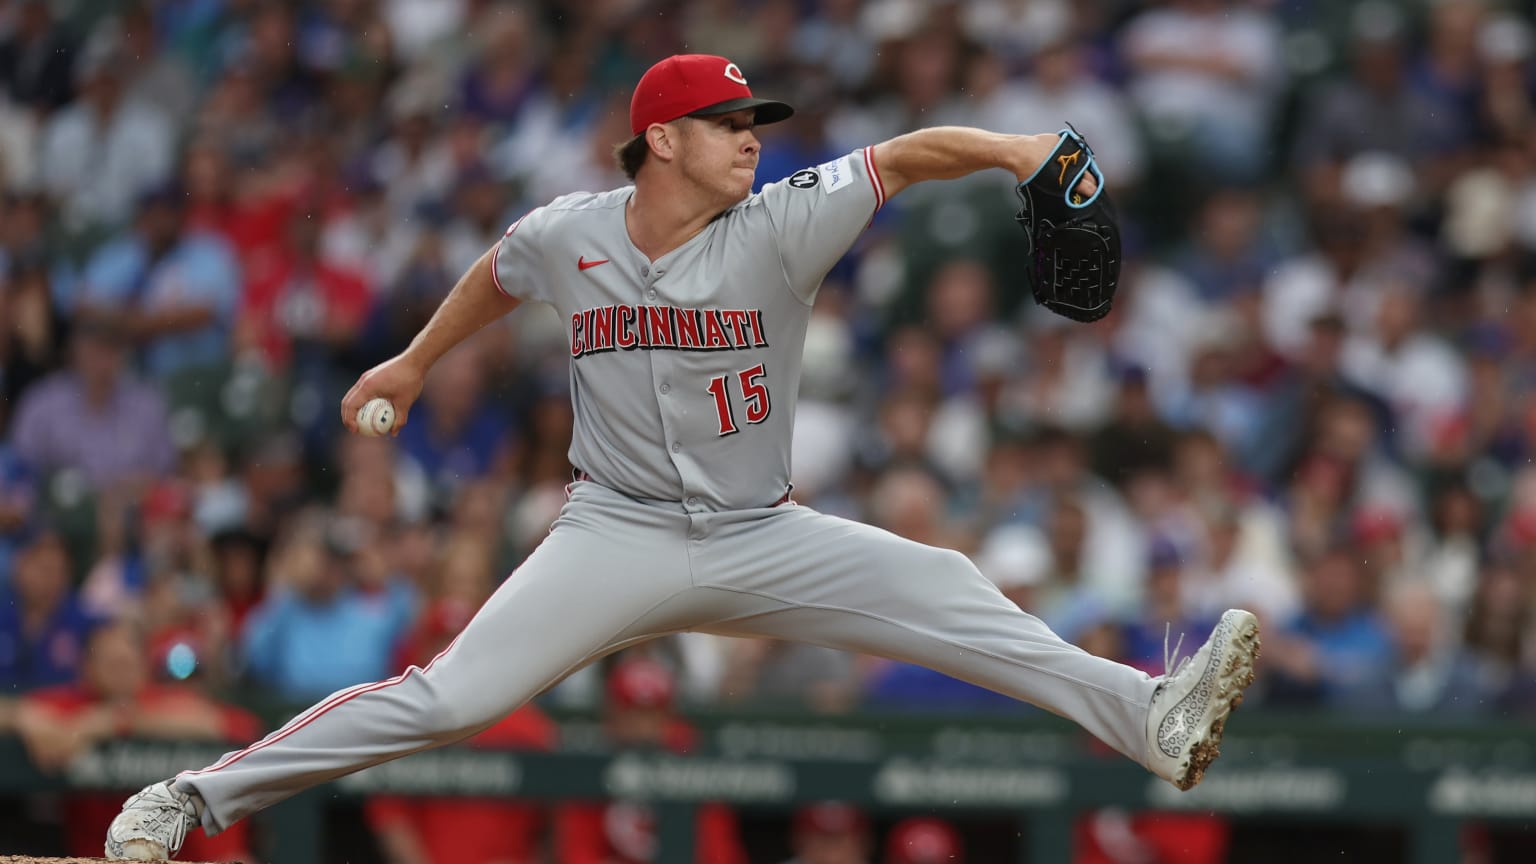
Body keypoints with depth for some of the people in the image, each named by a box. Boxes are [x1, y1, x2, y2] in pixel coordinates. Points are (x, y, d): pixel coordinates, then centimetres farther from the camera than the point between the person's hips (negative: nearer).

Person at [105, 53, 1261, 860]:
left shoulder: (781, 227, -10)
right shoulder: (566, 236, -5)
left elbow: (907, 156, -18)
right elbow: (499, 276, 18)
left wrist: (1009, 149, -37)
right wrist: (415, 363, 31)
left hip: (761, 540, 1)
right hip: (617, 537, -1)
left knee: (949, 596, -18)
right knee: (448, 698, -14)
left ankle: (1151, 721, -23)